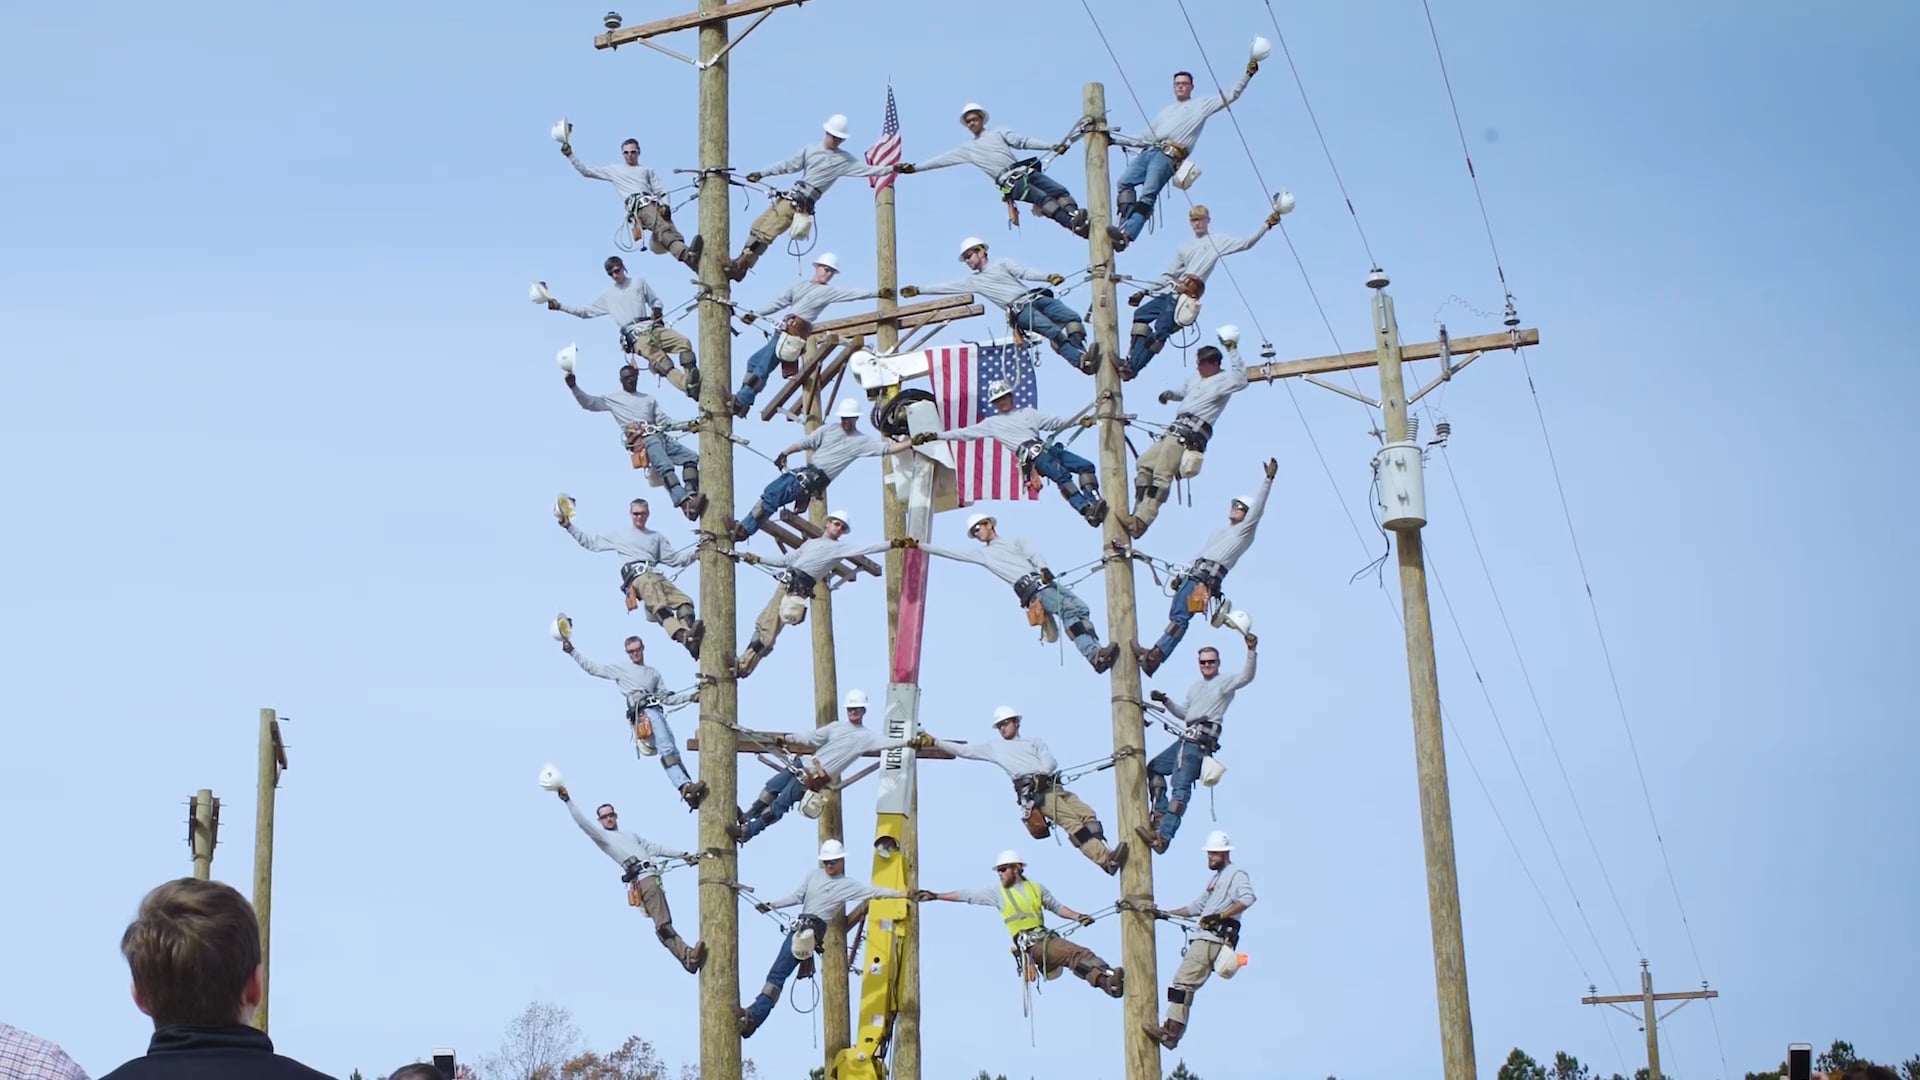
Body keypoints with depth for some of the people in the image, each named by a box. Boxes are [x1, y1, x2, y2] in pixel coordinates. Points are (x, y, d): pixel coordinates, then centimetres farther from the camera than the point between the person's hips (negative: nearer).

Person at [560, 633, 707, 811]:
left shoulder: (653, 673, 31)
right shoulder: (621, 669, 19)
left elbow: (666, 698, 28)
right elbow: (592, 668, 19)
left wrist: (690, 696, 18)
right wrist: (572, 652, 15)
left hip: (658, 712, 6)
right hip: (643, 713, -6)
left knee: (674, 752, -5)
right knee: (667, 750, -24)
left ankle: (690, 793, -11)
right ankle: (686, 786, -38)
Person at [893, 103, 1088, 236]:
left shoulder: (998, 133, 22)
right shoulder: (967, 148, 22)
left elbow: (1024, 141, 11)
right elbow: (942, 160, 20)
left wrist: (1052, 146, -2)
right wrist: (914, 167, 12)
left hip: (1026, 171, 4)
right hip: (1010, 182, -4)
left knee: (1059, 191, -21)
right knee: (1043, 199, -28)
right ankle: (1074, 224, -45)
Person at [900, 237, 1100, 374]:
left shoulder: (1001, 263, 19)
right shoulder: (974, 280, 25)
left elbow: (1024, 272, 6)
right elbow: (948, 287, 22)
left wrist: (1047, 277, -12)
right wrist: (918, 290, 18)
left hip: (1037, 297, 2)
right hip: (1019, 310, -2)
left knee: (1072, 318, -25)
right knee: (1053, 331, -31)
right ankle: (1081, 360, -44)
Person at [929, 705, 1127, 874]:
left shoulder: (1034, 742, 28)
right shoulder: (994, 747, 27)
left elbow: (1050, 761, 11)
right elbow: (963, 750, 26)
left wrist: (1042, 774, -10)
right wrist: (935, 743, 21)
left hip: (1053, 786, 4)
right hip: (1034, 793, -4)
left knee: (1087, 815, -19)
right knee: (1072, 821, -25)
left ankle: (1105, 856, -30)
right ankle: (1106, 859, -38)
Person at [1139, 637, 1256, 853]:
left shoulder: (1225, 682, 2)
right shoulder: (1194, 687, 26)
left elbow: (1246, 677, -17)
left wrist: (1251, 651, -30)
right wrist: (1166, 701, 21)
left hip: (1202, 741, -9)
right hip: (1186, 738, 9)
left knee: (1181, 786, -18)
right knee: (1154, 767, 18)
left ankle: (1164, 836, -26)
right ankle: (1161, 813, 15)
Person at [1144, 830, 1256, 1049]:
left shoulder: (1236, 874, 1)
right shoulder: (1215, 878, 30)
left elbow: (1247, 898, -18)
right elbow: (1197, 907, 35)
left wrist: (1220, 916, -22)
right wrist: (1164, 914, 30)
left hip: (1213, 938, -10)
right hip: (1204, 938, 10)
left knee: (1183, 981, -18)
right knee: (1186, 985, 5)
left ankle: (1172, 1030, -25)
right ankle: (1172, 1031, 1)